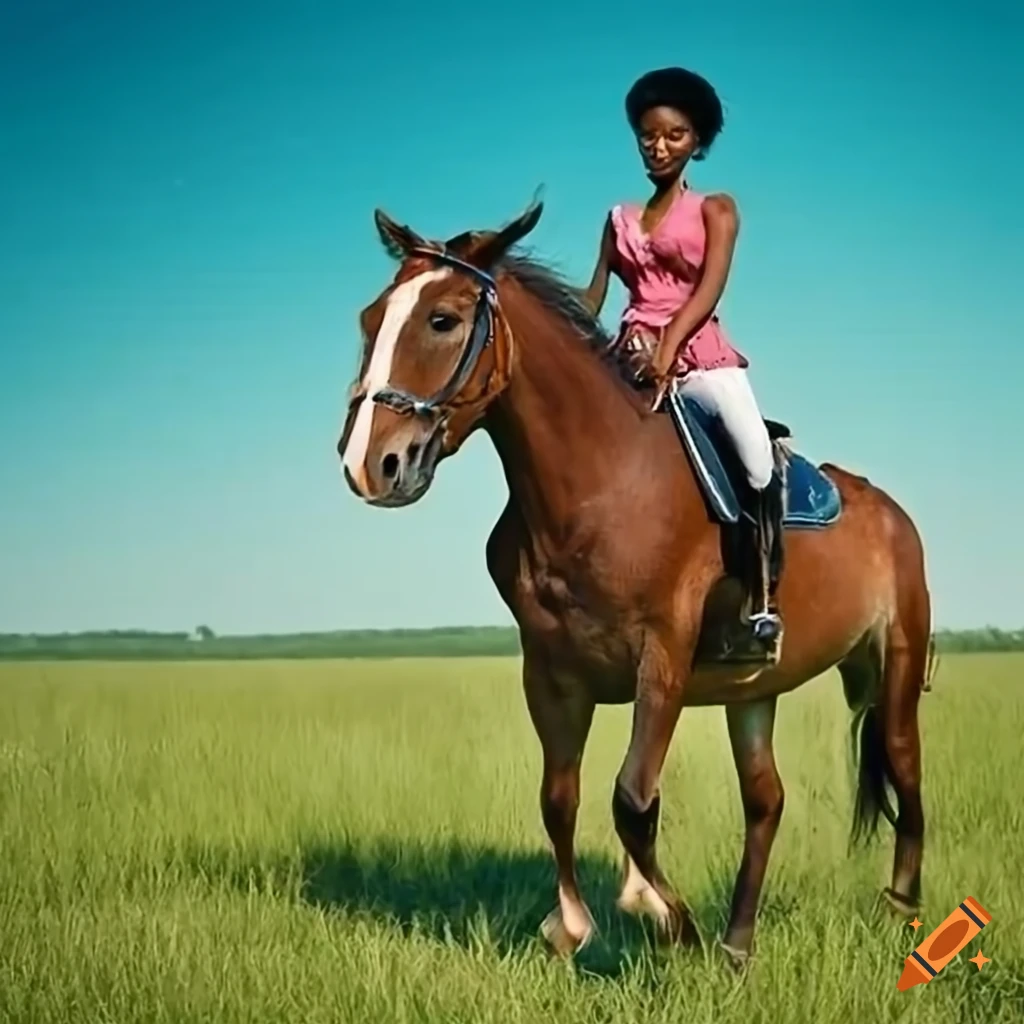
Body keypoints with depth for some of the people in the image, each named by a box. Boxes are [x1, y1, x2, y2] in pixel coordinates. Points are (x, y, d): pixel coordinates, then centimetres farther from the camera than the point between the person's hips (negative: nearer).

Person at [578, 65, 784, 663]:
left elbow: (710, 287, -8)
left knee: (755, 447, -29)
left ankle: (764, 604, -28)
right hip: (633, 355, 4)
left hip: (700, 354, -4)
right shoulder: (620, 221, 19)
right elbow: (593, 299, 13)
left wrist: (669, 346, -25)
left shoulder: (716, 210, 8)